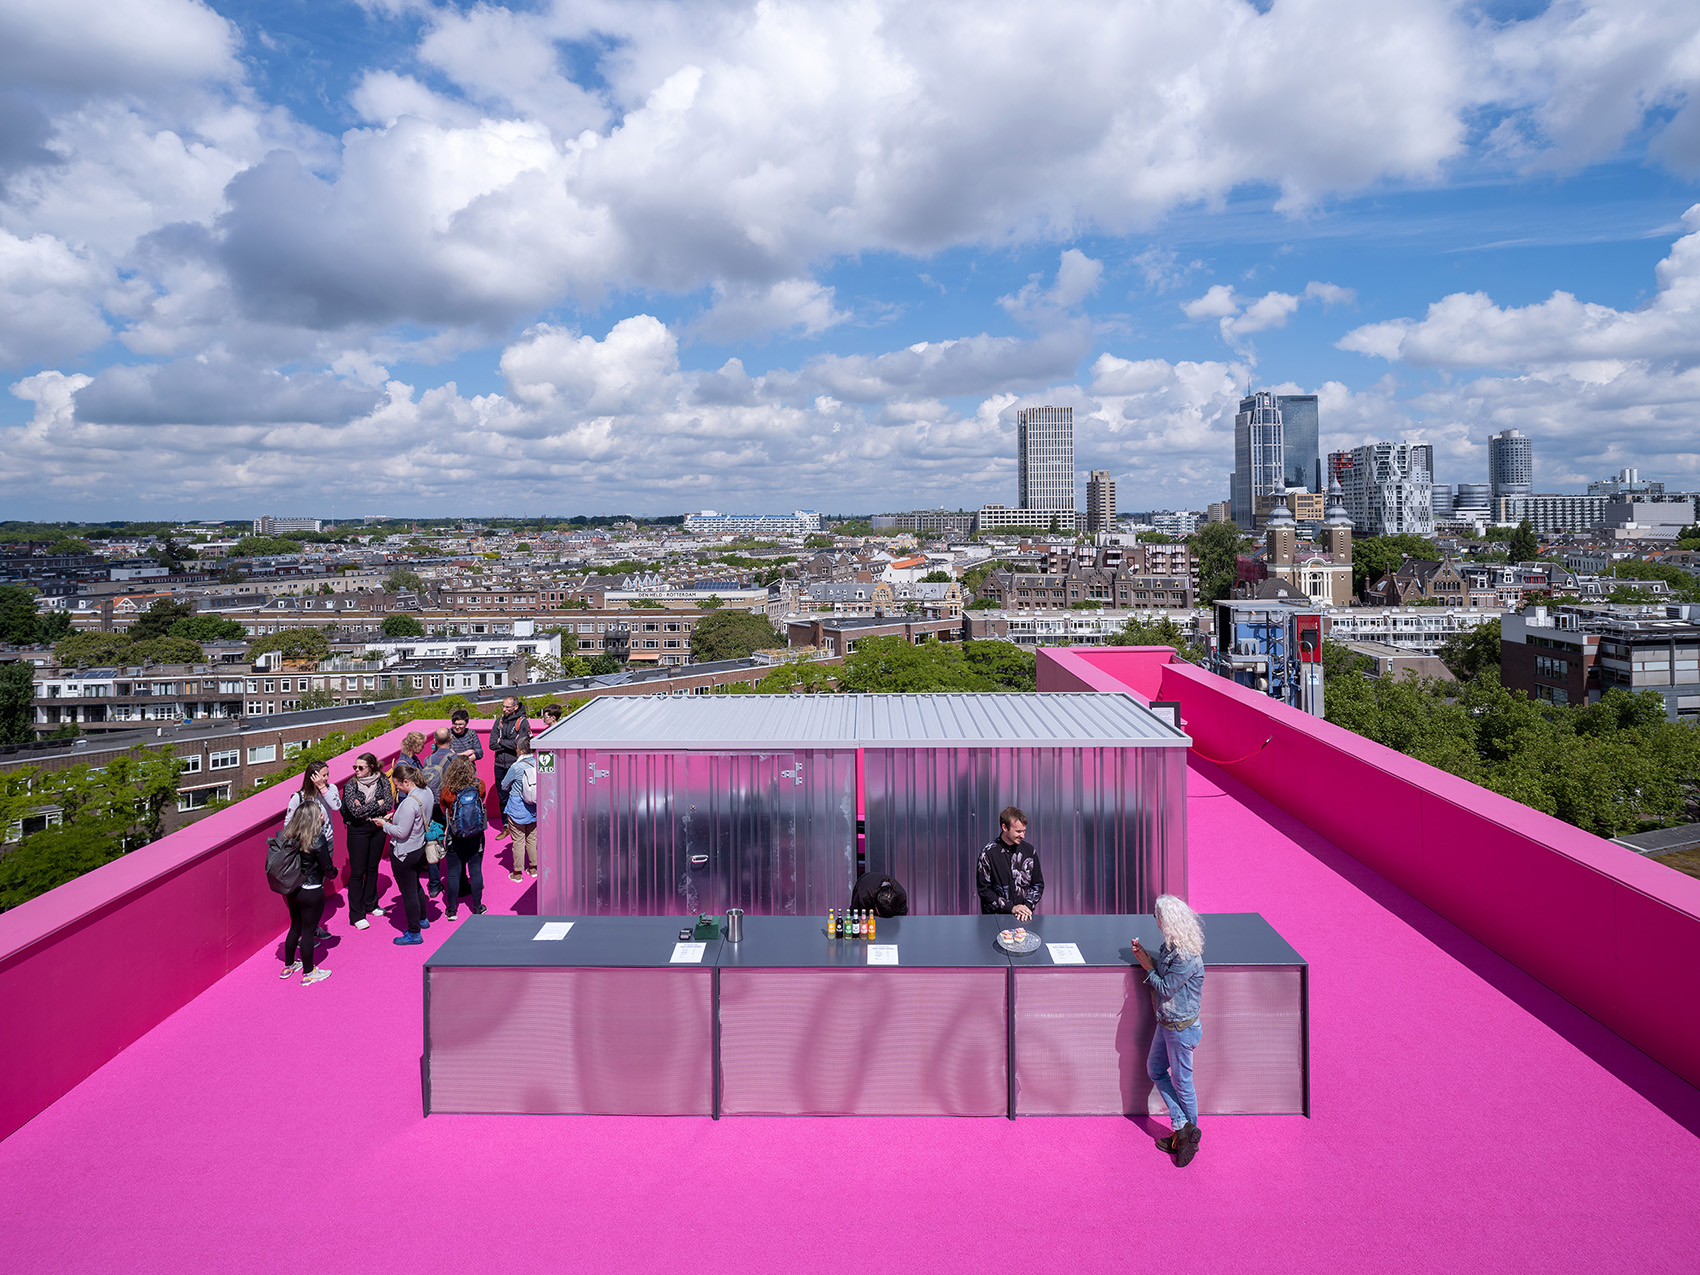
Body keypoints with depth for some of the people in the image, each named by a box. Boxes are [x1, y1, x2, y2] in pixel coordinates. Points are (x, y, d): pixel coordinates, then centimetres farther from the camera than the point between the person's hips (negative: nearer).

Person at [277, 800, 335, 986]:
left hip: (291, 891, 6)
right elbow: (328, 869, -13)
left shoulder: (288, 837, -5)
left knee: (295, 927, 23)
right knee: (308, 931, 7)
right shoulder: (318, 840, -22)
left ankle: (288, 966, 37)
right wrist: (334, 873, 7)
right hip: (311, 893, -6)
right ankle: (308, 973, 20)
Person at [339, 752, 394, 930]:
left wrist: (365, 808, -16)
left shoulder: (383, 782, -3)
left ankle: (370, 905, 31)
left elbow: (389, 805, -11)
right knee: (357, 872, -1)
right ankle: (357, 914, 6)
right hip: (358, 830, -3)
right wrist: (377, 804, -13)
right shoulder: (350, 785, -11)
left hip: (378, 828, 3)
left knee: (373, 868, 16)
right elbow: (355, 811, -19)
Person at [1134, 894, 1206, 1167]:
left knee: (1181, 1081, 8)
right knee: (1155, 1070, 18)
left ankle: (1190, 1135, 28)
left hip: (1181, 1026, -9)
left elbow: (1166, 988, -22)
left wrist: (1149, 968, -9)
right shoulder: (1171, 945, -2)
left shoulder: (1187, 957, -30)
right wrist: (1146, 957, 1)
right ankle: (1181, 1126, 25)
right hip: (1165, 1022, 9)